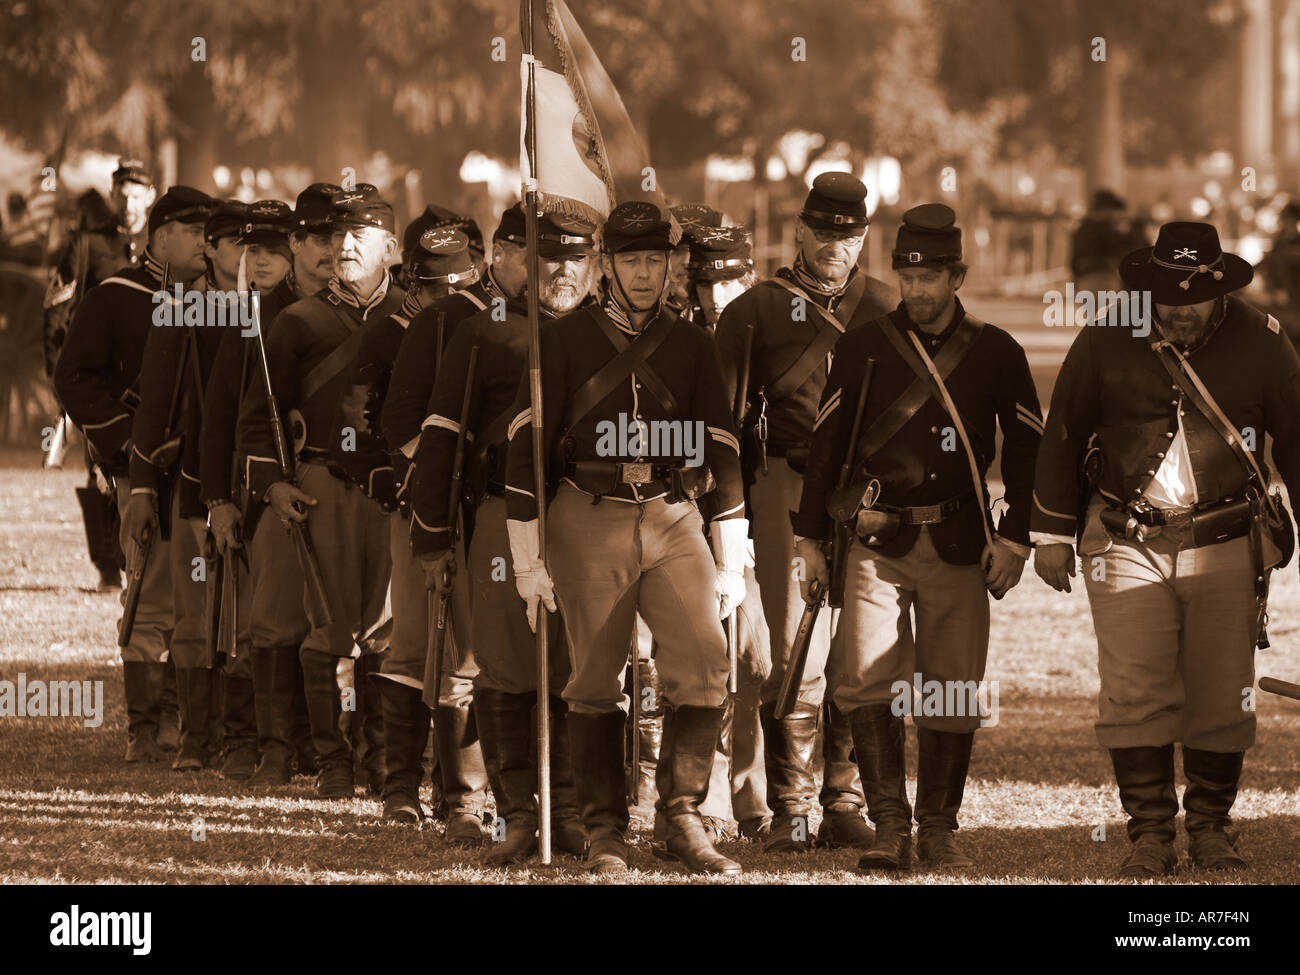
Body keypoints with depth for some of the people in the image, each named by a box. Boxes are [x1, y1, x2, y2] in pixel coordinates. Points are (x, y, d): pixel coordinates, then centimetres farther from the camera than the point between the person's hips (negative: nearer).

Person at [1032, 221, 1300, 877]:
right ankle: (1150, 835, 2)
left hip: (1228, 550, 1)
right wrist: (1052, 533, 8)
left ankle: (1211, 826, 18)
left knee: (1223, 697, 3)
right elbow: (1063, 436, 8)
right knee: (1134, 695, -7)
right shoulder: (1106, 343, -1)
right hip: (1129, 546, -1)